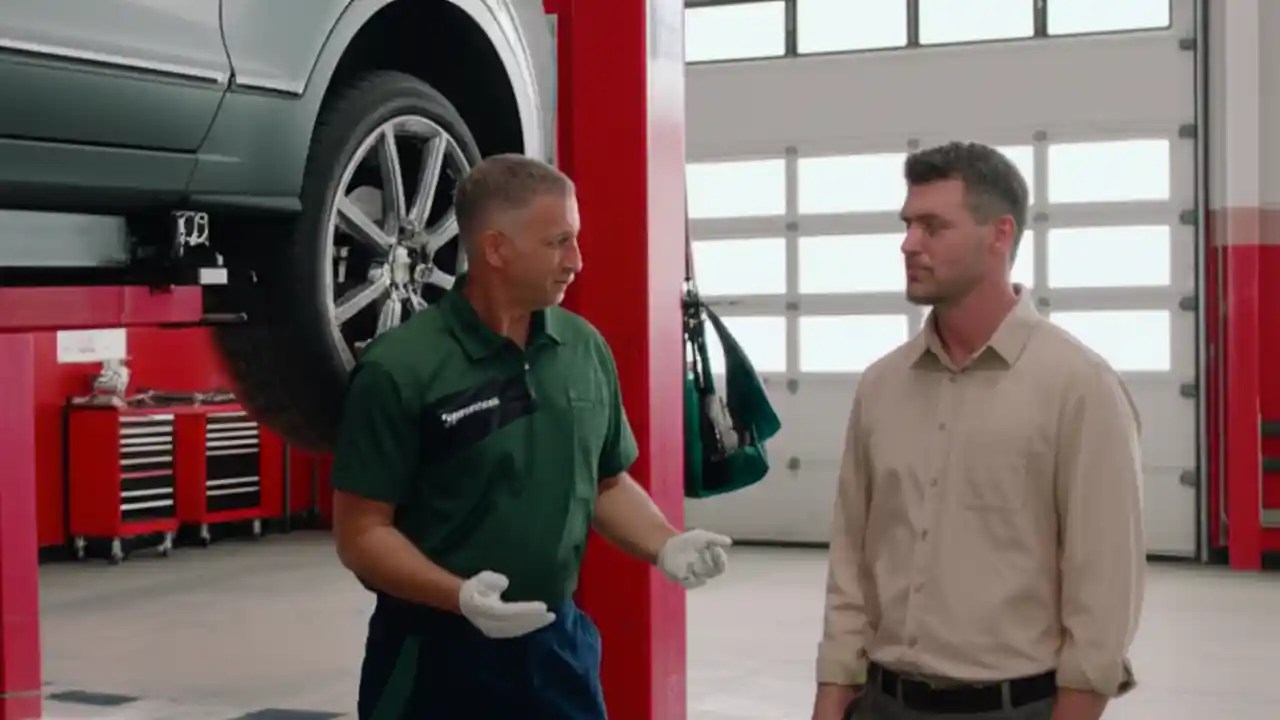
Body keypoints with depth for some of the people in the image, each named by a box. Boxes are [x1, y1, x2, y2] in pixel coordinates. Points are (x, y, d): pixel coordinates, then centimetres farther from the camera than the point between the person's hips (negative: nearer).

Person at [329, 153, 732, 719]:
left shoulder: (586, 348, 3)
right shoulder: (400, 368, -13)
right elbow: (361, 531, -12)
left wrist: (665, 545, -4)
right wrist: (459, 596, -26)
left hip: (558, 639, 5)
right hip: (436, 653, -5)